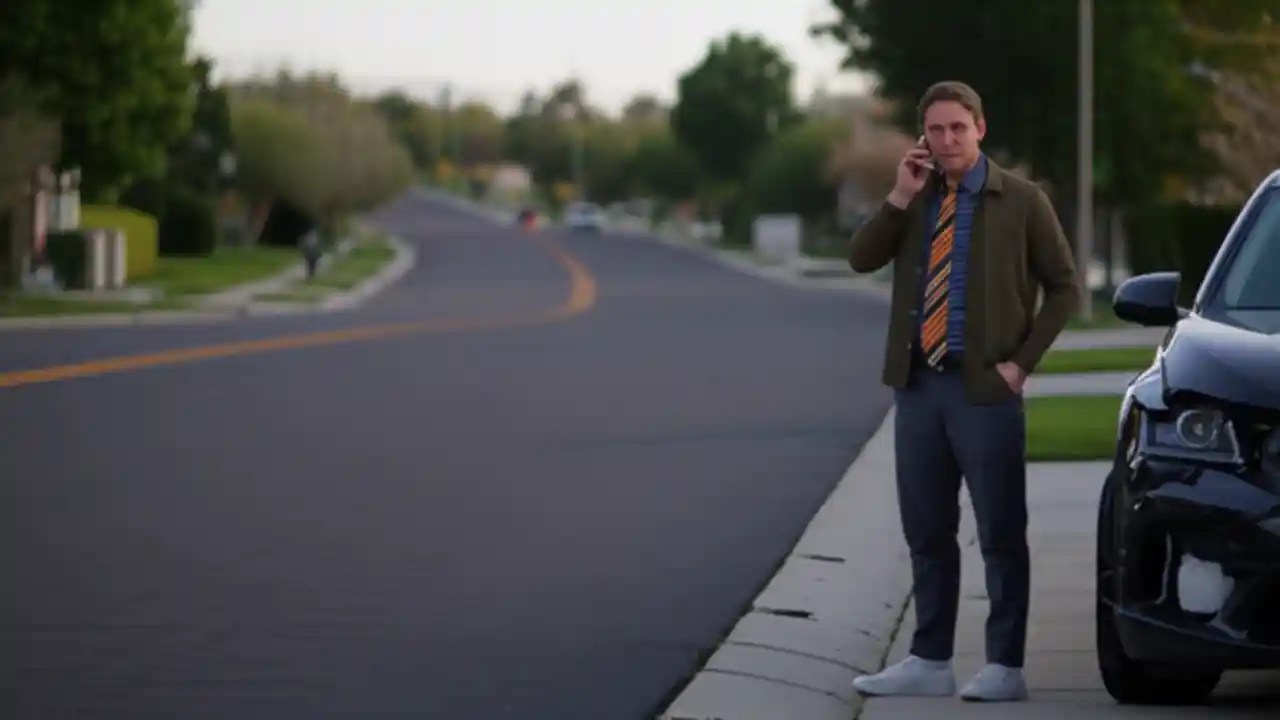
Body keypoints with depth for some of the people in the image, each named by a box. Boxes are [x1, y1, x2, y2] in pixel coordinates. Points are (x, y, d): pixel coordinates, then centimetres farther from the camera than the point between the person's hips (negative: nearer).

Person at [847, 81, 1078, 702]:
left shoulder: (1020, 202, -1)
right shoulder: (916, 199, 11)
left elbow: (1063, 286, 1)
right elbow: (860, 259, -1)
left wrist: (1021, 362, -7)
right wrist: (900, 197, -11)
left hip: (985, 389, -5)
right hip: (918, 385, 5)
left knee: (1001, 534, -1)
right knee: (926, 531, 10)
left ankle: (1005, 667, 4)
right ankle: (930, 662, 17)